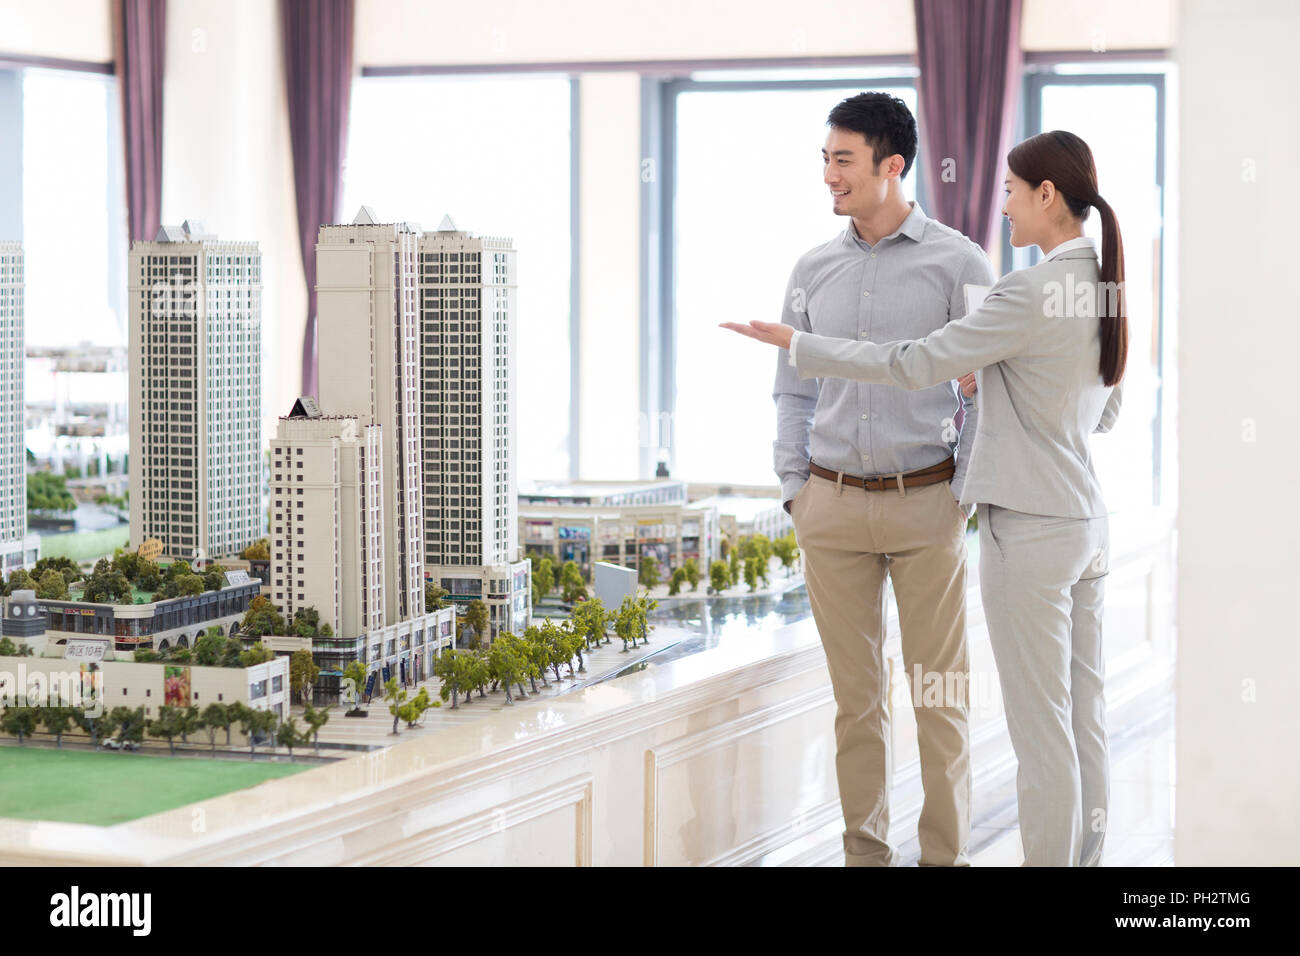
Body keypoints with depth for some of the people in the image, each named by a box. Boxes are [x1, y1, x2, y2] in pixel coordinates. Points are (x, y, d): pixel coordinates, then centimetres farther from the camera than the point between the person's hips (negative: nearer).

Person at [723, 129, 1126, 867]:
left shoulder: (1032, 293, -19)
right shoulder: (1108, 288, 7)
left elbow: (915, 366, -16)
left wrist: (797, 344, -8)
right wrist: (998, 386, 18)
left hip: (1030, 531, -8)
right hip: (1087, 523, 9)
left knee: (1041, 728, 1)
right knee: (1086, 719, 12)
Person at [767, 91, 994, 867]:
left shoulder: (958, 263, -4)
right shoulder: (813, 271, 8)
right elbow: (793, 390, 15)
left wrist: (967, 495, -7)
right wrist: (795, 491, 7)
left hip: (926, 505, -3)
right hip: (833, 507, 3)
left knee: (940, 690, 2)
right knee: (857, 692, 7)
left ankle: (945, 852, 11)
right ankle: (866, 848, 16)